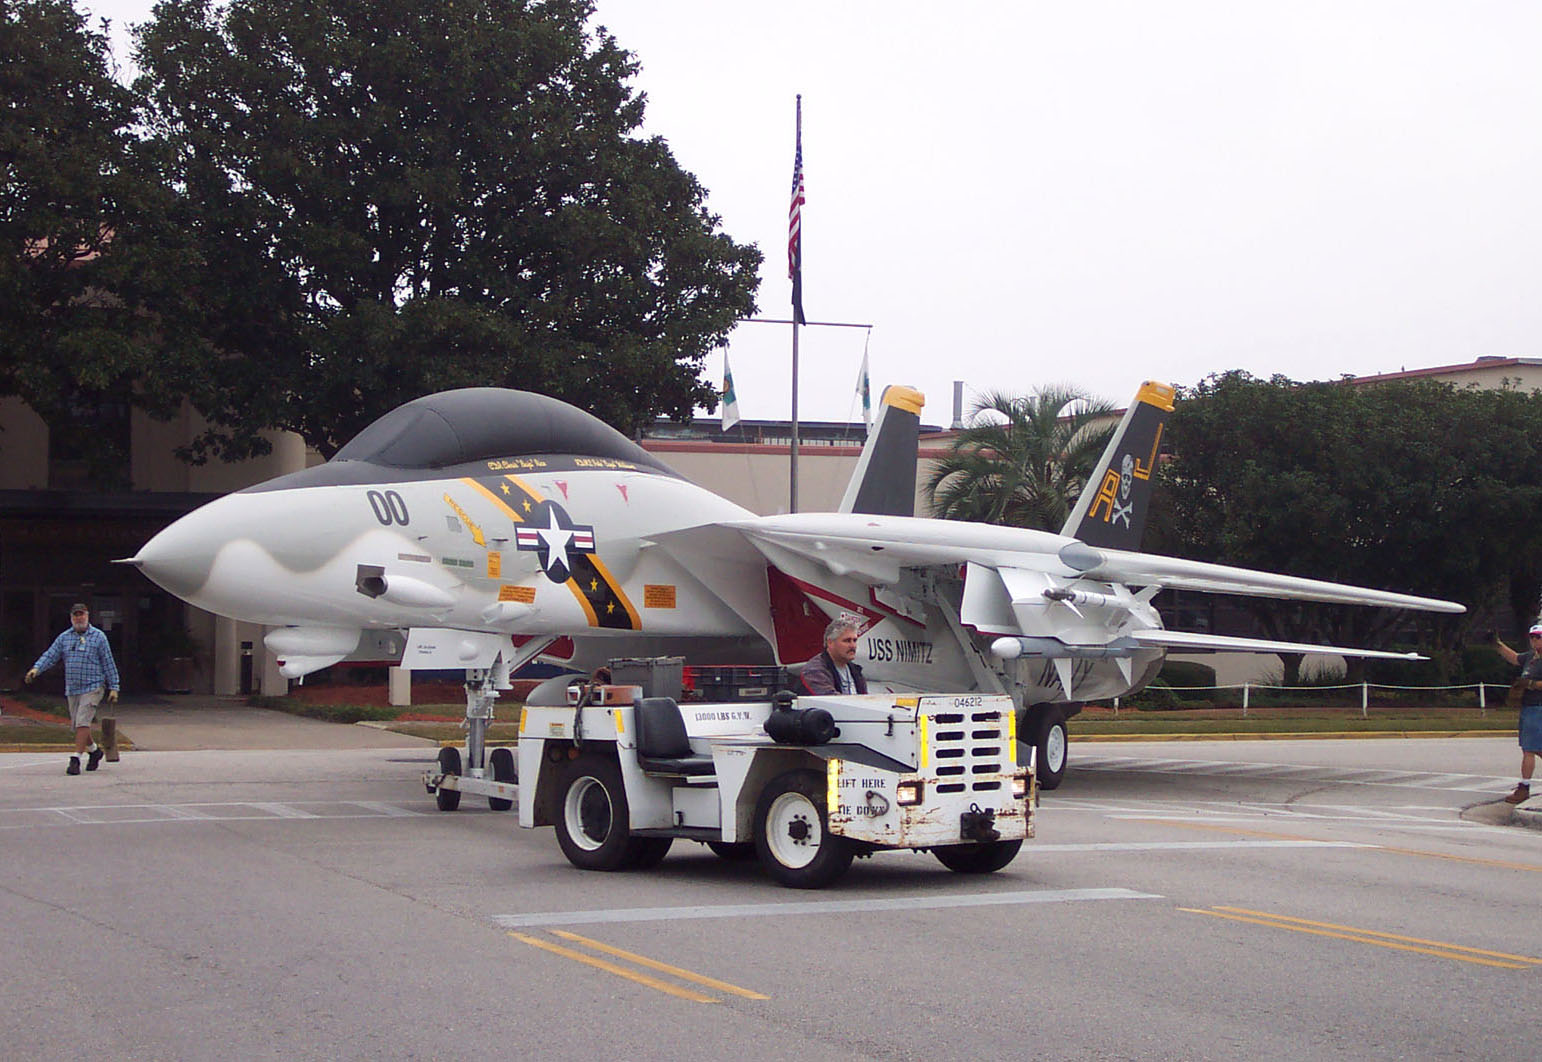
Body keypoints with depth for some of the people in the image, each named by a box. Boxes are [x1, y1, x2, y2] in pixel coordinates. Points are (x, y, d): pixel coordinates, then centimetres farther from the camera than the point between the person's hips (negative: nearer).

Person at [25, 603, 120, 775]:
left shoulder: (98, 636, 0)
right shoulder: (64, 638, 9)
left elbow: (109, 663, 1)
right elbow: (50, 656, 2)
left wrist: (113, 688, -2)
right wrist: (36, 669, -17)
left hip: (93, 687, -5)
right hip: (72, 689, 5)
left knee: (83, 722, -15)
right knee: (77, 725, 10)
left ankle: (76, 759, -15)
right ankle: (94, 751, 33)